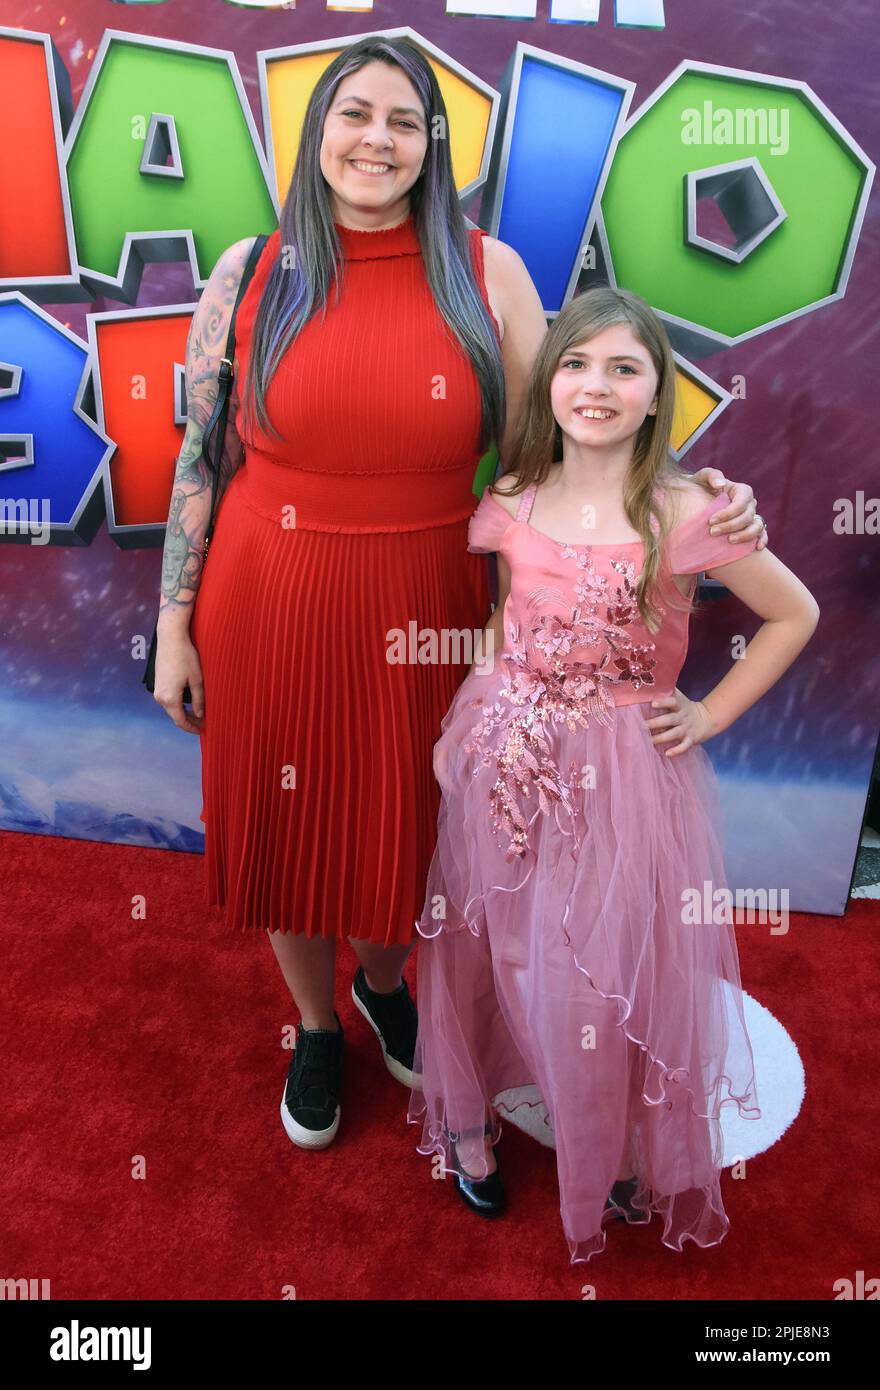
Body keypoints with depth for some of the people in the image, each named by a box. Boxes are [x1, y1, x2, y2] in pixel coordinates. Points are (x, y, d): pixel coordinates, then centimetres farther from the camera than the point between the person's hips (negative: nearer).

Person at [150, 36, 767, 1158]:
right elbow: (200, 457, 1)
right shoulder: (250, 272, -1)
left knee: (403, 829, 15)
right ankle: (316, 1026, 45)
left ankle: (382, 984, 51)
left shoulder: (487, 274, -1)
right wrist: (174, 625, 1)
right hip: (269, 604, 1)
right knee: (287, 826, 15)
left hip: (424, 609, 0)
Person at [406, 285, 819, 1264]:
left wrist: (710, 716, -4)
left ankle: (625, 1159, 34)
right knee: (495, 949, 14)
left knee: (613, 969, 5)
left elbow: (795, 615, 0)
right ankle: (471, 1119, 41)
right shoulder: (511, 504, -1)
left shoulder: (683, 515, -11)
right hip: (505, 763, 3)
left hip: (625, 774, -3)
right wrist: (459, 723, 4)